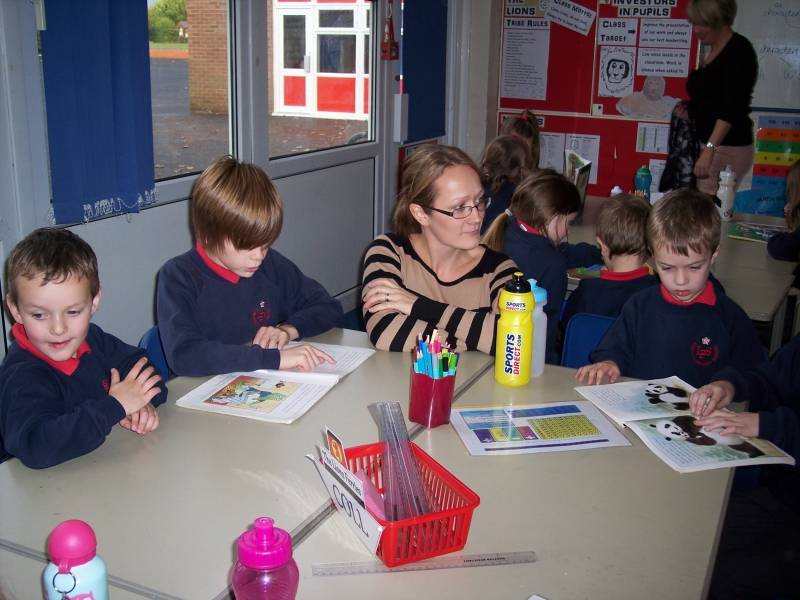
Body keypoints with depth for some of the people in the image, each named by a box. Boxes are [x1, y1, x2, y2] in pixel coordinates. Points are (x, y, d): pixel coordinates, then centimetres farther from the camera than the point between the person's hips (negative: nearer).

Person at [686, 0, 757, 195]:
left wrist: (710, 149, -28)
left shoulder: (739, 51, -11)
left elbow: (731, 108, -21)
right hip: (707, 144, 8)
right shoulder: (713, 50, 14)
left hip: (726, 148, -8)